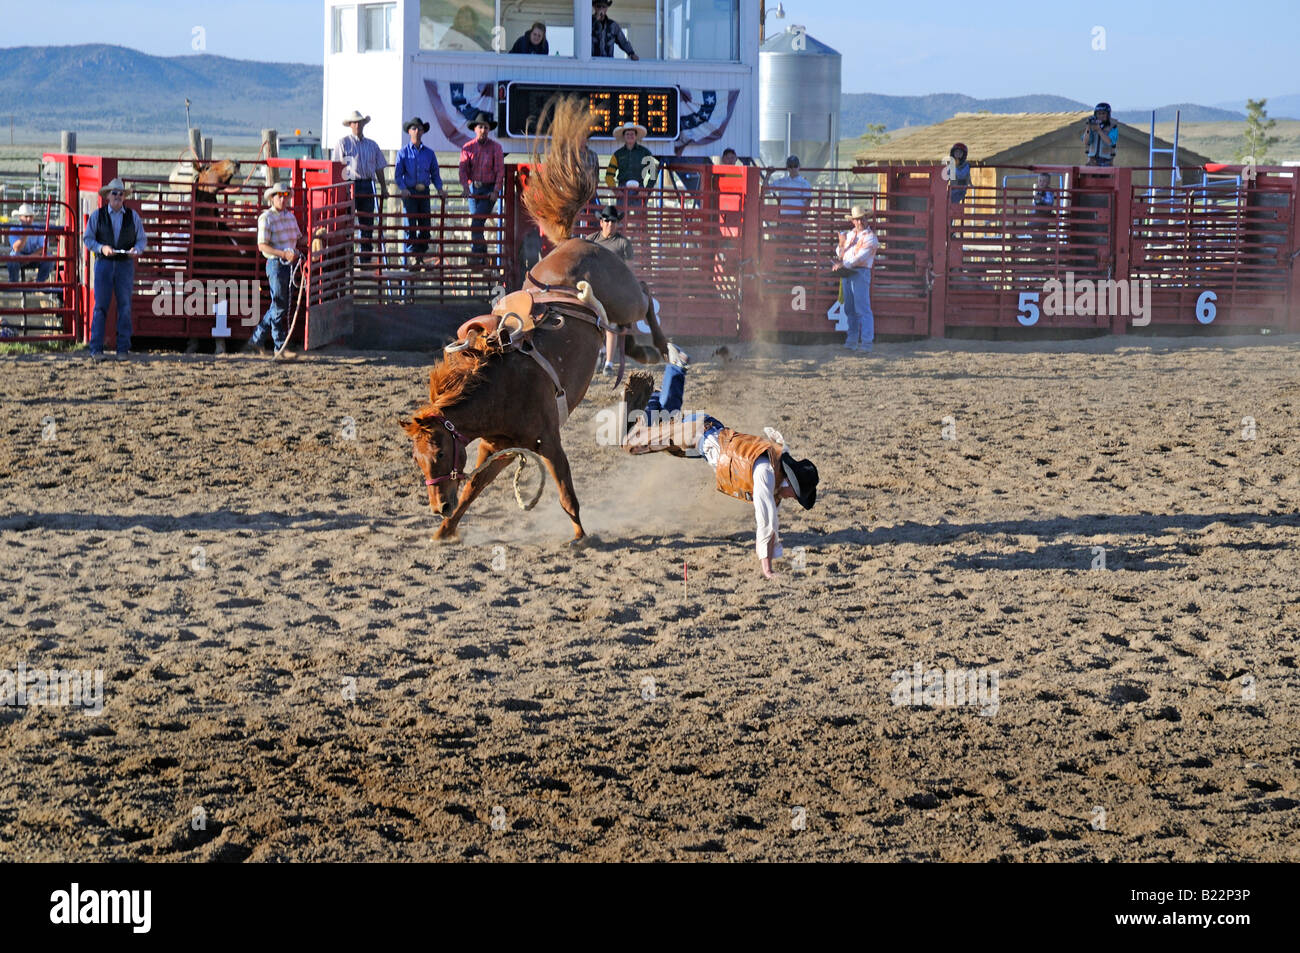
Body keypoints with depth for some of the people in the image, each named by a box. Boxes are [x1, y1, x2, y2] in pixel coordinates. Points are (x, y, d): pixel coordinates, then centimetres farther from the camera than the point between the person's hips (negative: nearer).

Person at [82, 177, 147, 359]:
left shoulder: (133, 216, 7)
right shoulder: (97, 215, 4)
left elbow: (142, 239, 10)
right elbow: (87, 239, 4)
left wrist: (136, 249, -12)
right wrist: (101, 248, -14)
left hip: (125, 264, 2)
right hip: (104, 263, -1)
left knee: (125, 307, 0)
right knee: (100, 306, -6)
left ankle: (123, 349, 6)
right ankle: (96, 349, -4)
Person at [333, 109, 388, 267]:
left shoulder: (372, 145, 17)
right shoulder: (343, 143, 5)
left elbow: (379, 168, 20)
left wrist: (383, 188, 12)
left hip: (367, 185, 4)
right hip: (350, 184, -4)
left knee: (367, 222, 3)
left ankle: (366, 258, 8)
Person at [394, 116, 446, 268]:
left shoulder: (429, 153, 12)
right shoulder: (403, 152, 5)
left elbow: (435, 174, 14)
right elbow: (398, 174, 0)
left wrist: (439, 189, -3)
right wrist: (403, 189, -18)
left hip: (424, 192, 3)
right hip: (409, 192, -3)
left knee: (425, 224, 0)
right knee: (410, 224, -10)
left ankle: (421, 255, 8)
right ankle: (411, 256, -10)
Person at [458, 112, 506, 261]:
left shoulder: (495, 147, 0)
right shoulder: (467, 148, 6)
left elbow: (500, 170, -4)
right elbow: (463, 169, -1)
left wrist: (496, 191, -16)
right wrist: (466, 188, -16)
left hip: (489, 190, -4)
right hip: (473, 189, 4)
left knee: (477, 223, -16)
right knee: (477, 224, 8)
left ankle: (477, 255, -17)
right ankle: (483, 254, 19)